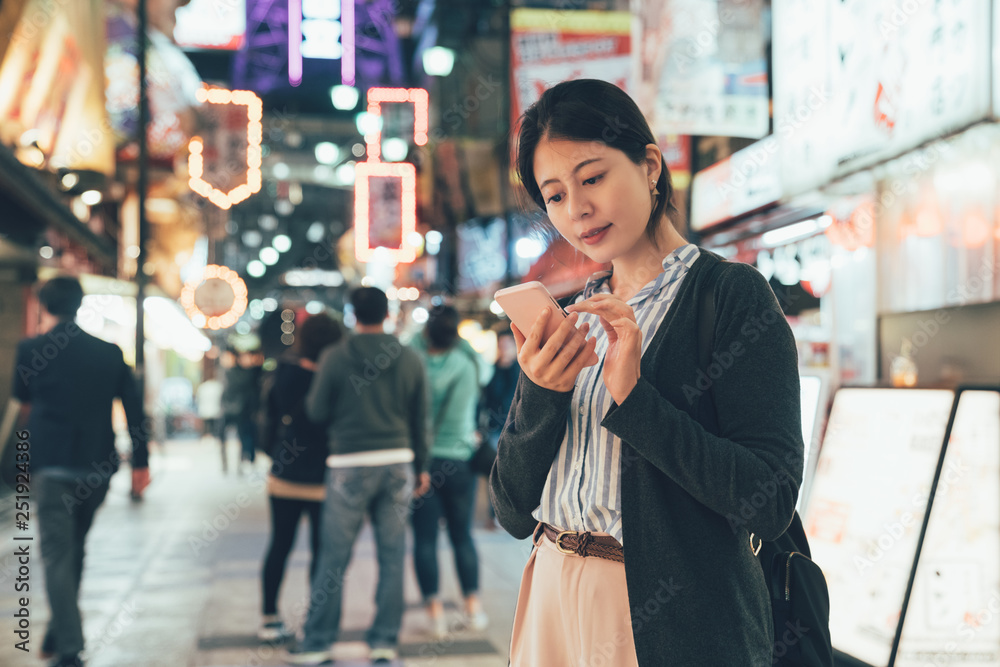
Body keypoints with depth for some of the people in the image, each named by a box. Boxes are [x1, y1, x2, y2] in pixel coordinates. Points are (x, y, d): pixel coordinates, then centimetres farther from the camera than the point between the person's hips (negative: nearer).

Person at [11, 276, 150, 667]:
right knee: (74, 549, 21)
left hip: (53, 466, -4)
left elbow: (24, 401, 14)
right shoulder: (110, 352, 5)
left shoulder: (32, 349, -4)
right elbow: (134, 408, 4)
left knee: (57, 555, -2)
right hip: (98, 466, 4)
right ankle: (60, 631, 30)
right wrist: (141, 463, 9)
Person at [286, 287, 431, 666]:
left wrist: (316, 383, 18)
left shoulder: (335, 357, -5)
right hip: (398, 463, 3)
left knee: (333, 558, 4)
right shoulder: (410, 360, 4)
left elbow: (317, 412, -1)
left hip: (350, 464, -3)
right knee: (392, 556, 7)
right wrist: (422, 467, 19)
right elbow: (420, 420, 9)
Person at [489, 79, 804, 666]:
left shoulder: (732, 294, -9)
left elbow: (770, 502, -18)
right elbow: (514, 512, 4)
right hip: (554, 605, 5)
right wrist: (539, 395, -11)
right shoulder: (575, 316, 8)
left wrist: (634, 398, -22)